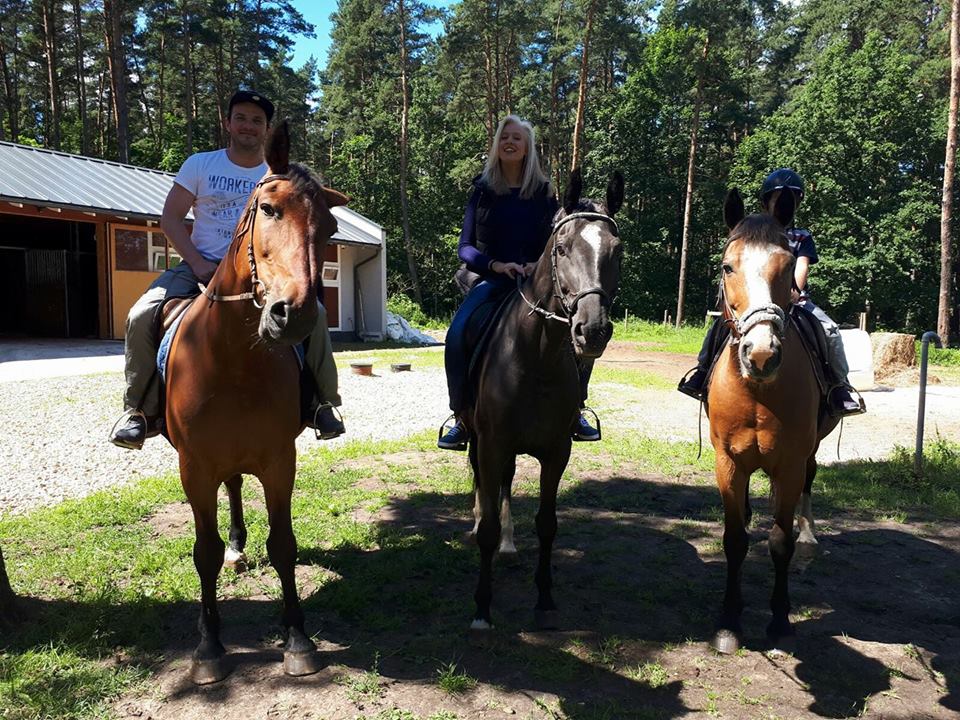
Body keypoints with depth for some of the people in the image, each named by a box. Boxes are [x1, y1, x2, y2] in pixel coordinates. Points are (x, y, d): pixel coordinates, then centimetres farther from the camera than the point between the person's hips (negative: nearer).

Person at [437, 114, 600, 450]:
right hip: (489, 277, -1)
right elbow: (465, 247, 2)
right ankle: (460, 415, -14)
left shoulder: (543, 192, 9)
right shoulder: (482, 190, 7)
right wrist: (496, 265, -16)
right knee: (458, 333, -29)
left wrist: (540, 264, -14)